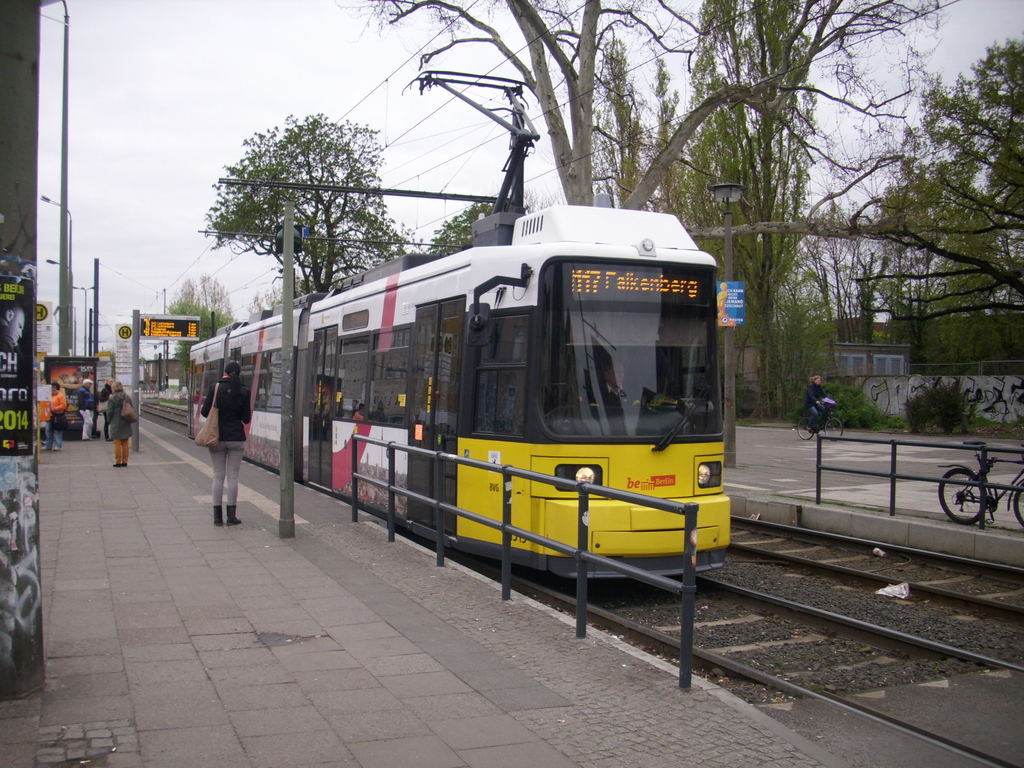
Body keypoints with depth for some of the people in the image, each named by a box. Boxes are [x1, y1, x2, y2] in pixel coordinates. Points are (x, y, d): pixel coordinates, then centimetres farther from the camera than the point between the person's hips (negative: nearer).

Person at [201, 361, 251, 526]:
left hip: (217, 438, 0)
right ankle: (231, 515, 4)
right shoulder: (244, 391, -3)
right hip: (236, 438, 0)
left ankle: (217, 515, 7)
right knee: (233, 476, 4)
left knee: (218, 476, 6)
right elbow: (246, 419, -1)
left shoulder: (214, 387, -4)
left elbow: (205, 412, -4)